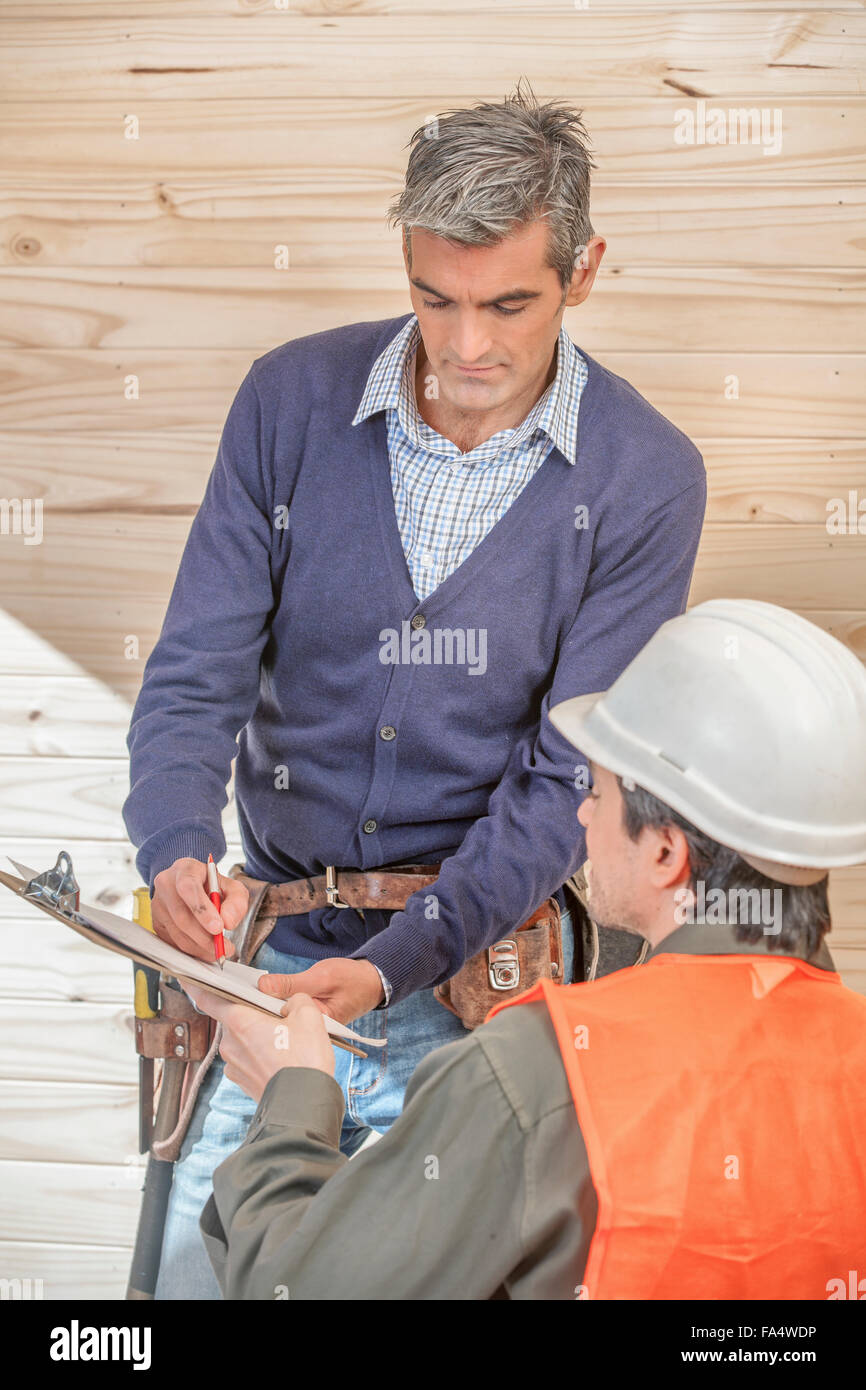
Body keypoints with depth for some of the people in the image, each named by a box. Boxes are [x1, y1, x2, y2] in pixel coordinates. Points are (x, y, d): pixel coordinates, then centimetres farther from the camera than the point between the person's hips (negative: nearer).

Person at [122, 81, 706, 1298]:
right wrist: (175, 851, -23)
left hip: (488, 942, -2)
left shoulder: (645, 480, -8)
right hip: (275, 935, 2)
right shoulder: (292, 400, -2)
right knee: (206, 1248, -9)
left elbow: (570, 779, -9)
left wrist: (397, 965, -20)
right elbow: (199, 670, -2)